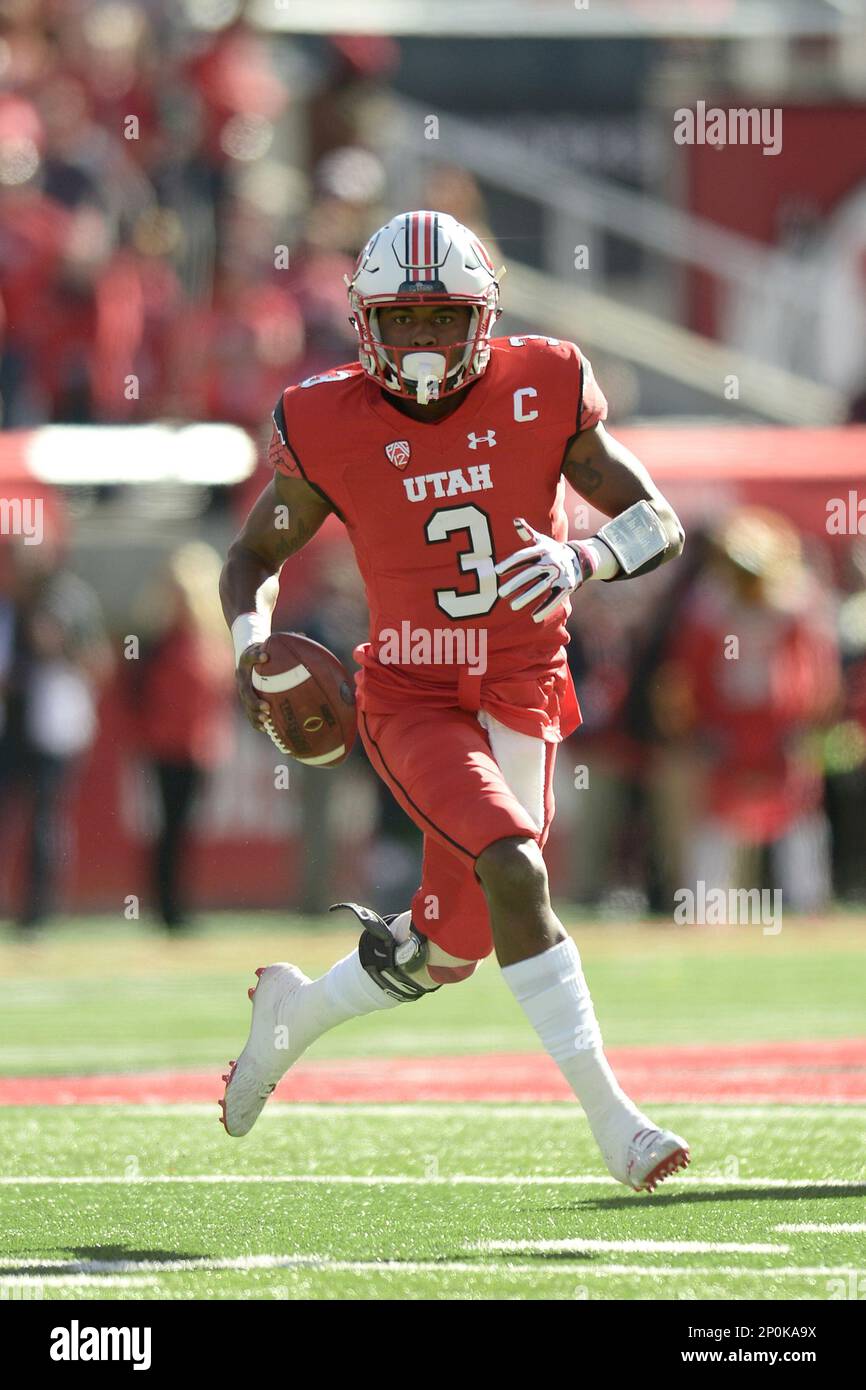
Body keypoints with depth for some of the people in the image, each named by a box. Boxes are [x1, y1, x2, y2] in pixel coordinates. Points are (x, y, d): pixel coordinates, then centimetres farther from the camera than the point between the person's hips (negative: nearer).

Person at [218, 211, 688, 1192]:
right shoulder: (330, 427, -7)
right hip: (411, 699, -3)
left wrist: (584, 559, -23)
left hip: (522, 695, 3)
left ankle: (297, 1009, 39)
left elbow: (659, 523, -2)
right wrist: (252, 646, -14)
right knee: (513, 871, -27)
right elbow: (252, 557, 7)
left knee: (449, 954, 8)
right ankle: (610, 1117, -23)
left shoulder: (541, 392, -5)